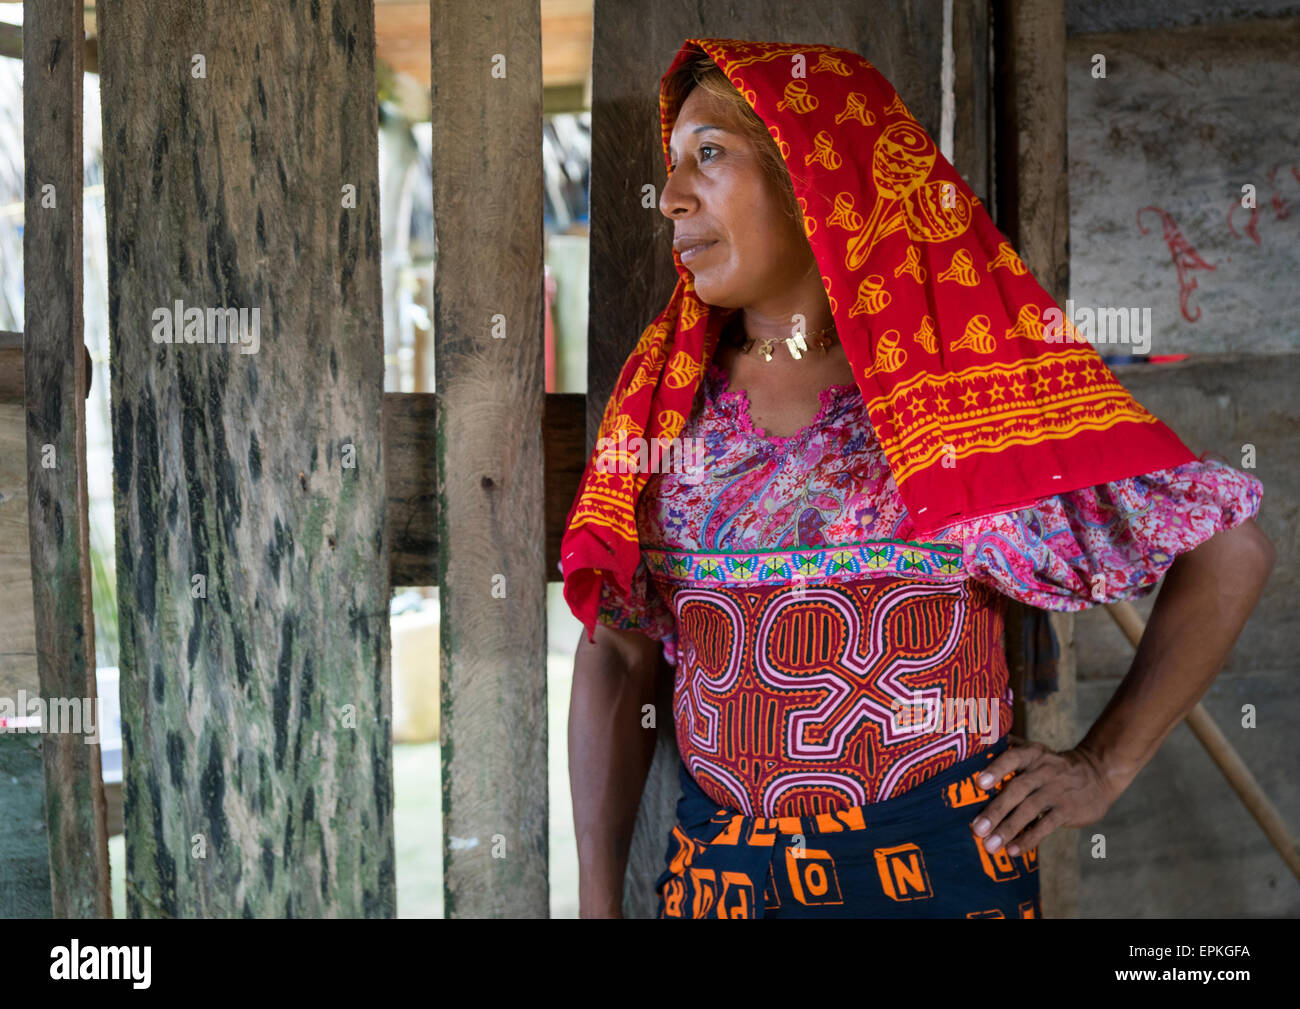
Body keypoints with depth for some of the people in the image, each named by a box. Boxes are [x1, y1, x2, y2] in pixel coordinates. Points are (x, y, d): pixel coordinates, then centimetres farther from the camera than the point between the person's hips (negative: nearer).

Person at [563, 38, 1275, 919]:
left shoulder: (975, 380, -7)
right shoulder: (664, 397, 3)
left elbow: (1229, 549, -2)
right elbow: (619, 652, 6)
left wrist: (1104, 770, -4)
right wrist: (597, 902, -1)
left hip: (940, 867, -3)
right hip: (719, 868, 3)